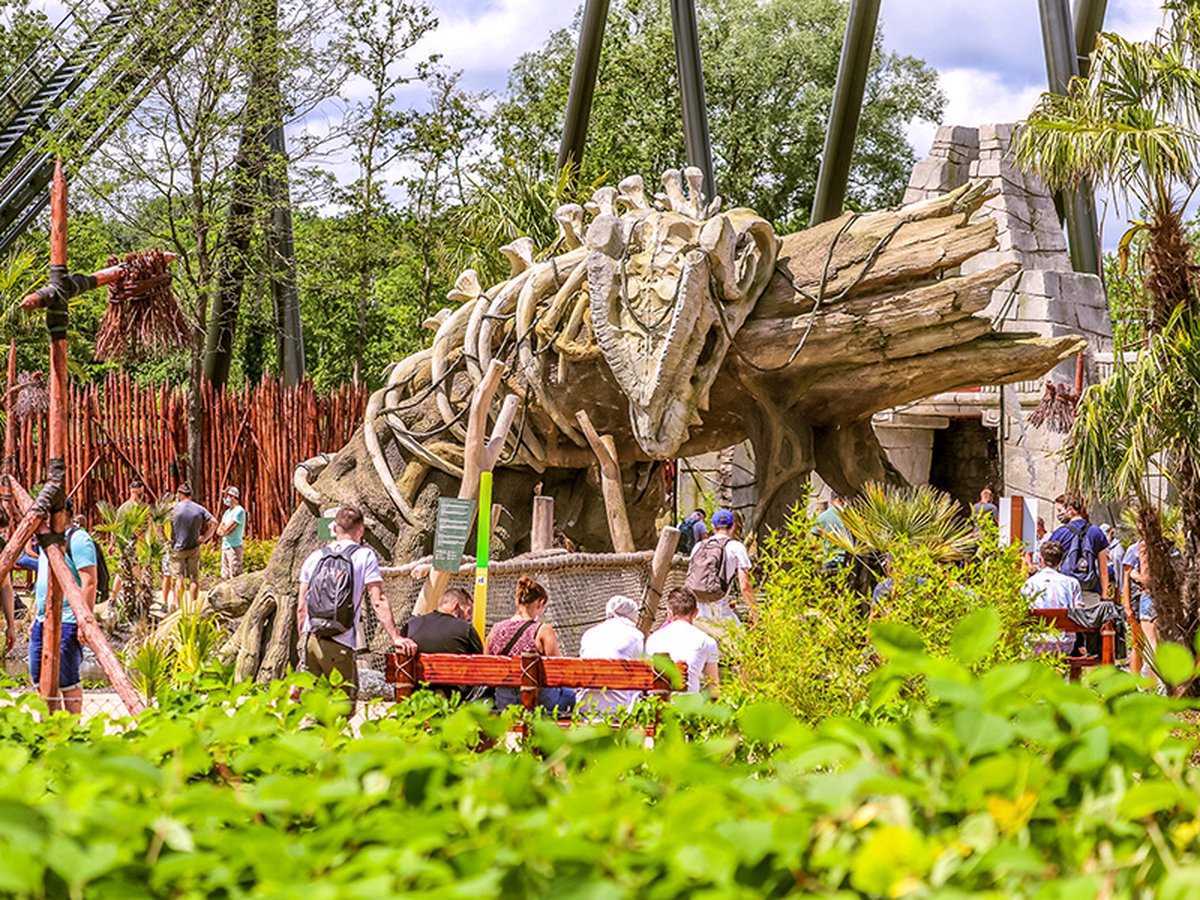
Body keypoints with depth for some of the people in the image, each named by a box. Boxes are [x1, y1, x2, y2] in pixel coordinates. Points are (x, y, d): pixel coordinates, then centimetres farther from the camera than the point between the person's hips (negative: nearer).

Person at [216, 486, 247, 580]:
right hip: (225, 547, 9)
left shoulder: (239, 511, -12)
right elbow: (219, 531, 13)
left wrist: (223, 530, 4)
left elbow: (227, 529, -17)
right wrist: (225, 531, -8)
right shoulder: (227, 512, 15)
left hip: (235, 547, -9)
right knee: (225, 577, 12)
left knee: (235, 577, -10)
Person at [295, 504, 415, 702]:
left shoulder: (315, 557, 14)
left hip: (309, 639, 4)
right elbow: (378, 602, -8)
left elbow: (301, 608, 15)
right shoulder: (364, 556, 1)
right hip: (339, 645, -4)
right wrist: (396, 637, -10)